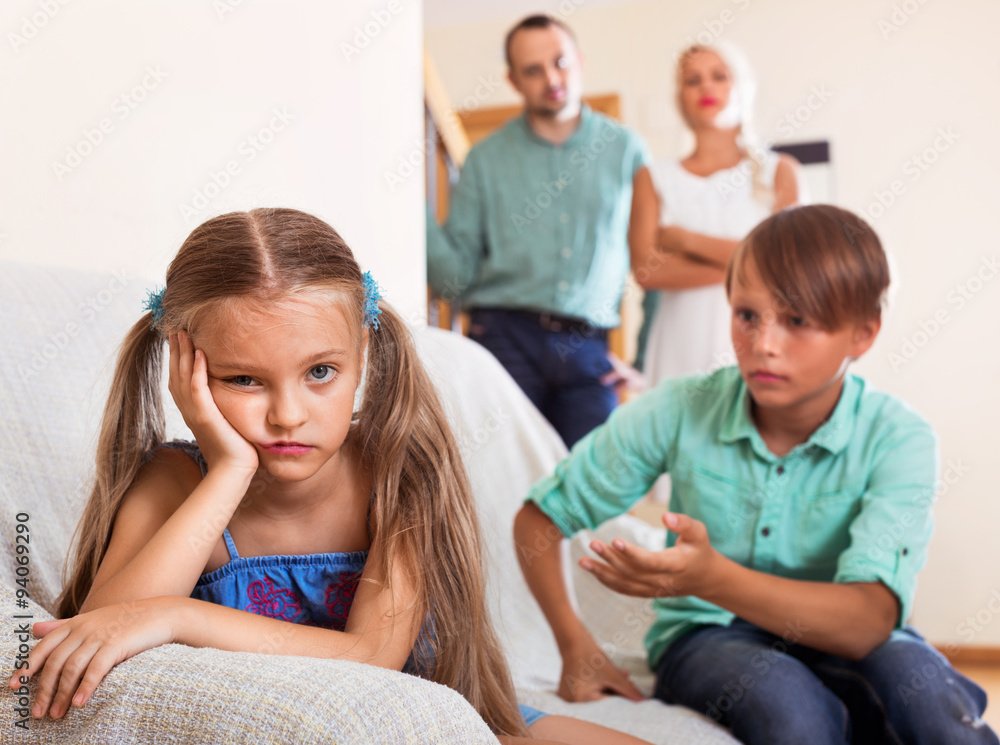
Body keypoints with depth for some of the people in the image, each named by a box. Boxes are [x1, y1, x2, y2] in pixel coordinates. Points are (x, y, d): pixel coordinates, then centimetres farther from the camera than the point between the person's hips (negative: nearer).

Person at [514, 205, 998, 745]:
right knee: (787, 700, -35)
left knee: (911, 671, -34)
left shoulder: (898, 440, -15)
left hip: (833, 643, 0)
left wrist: (711, 578, -43)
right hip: (707, 638, 0)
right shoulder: (678, 412, -12)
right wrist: (577, 647, -8)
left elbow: (868, 623, -29)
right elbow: (539, 516, 0)